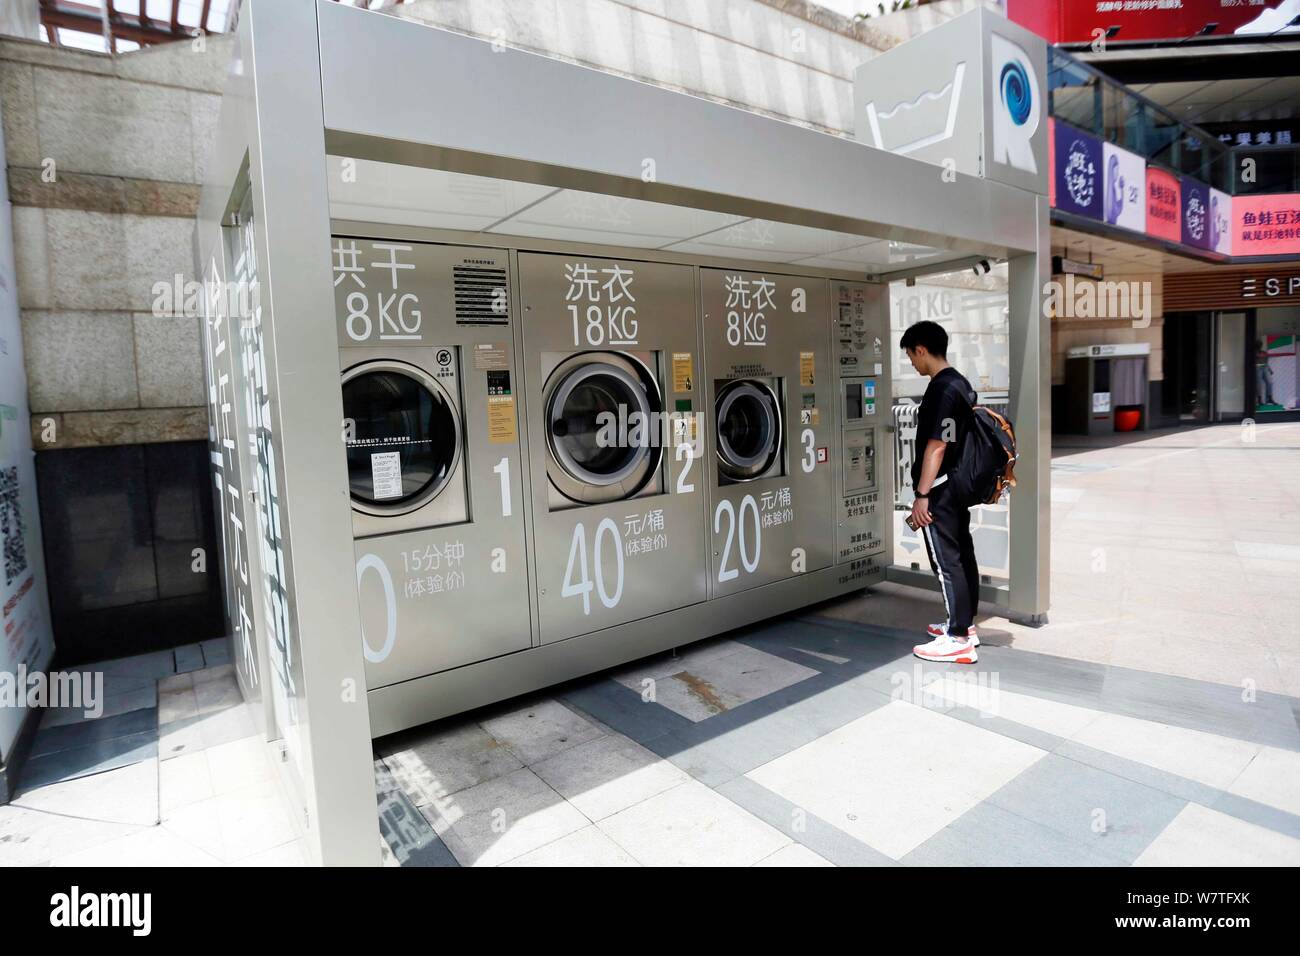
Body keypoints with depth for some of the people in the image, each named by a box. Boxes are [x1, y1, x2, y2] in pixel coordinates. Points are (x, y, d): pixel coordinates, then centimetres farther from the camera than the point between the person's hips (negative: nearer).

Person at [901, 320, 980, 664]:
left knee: (946, 562, -4)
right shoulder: (961, 383, 12)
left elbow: (936, 446, -22)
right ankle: (964, 624, 27)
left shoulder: (940, 389, -19)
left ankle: (959, 640, 3)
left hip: (940, 491, -10)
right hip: (959, 486, 10)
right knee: (963, 555, 15)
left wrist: (922, 494, -20)